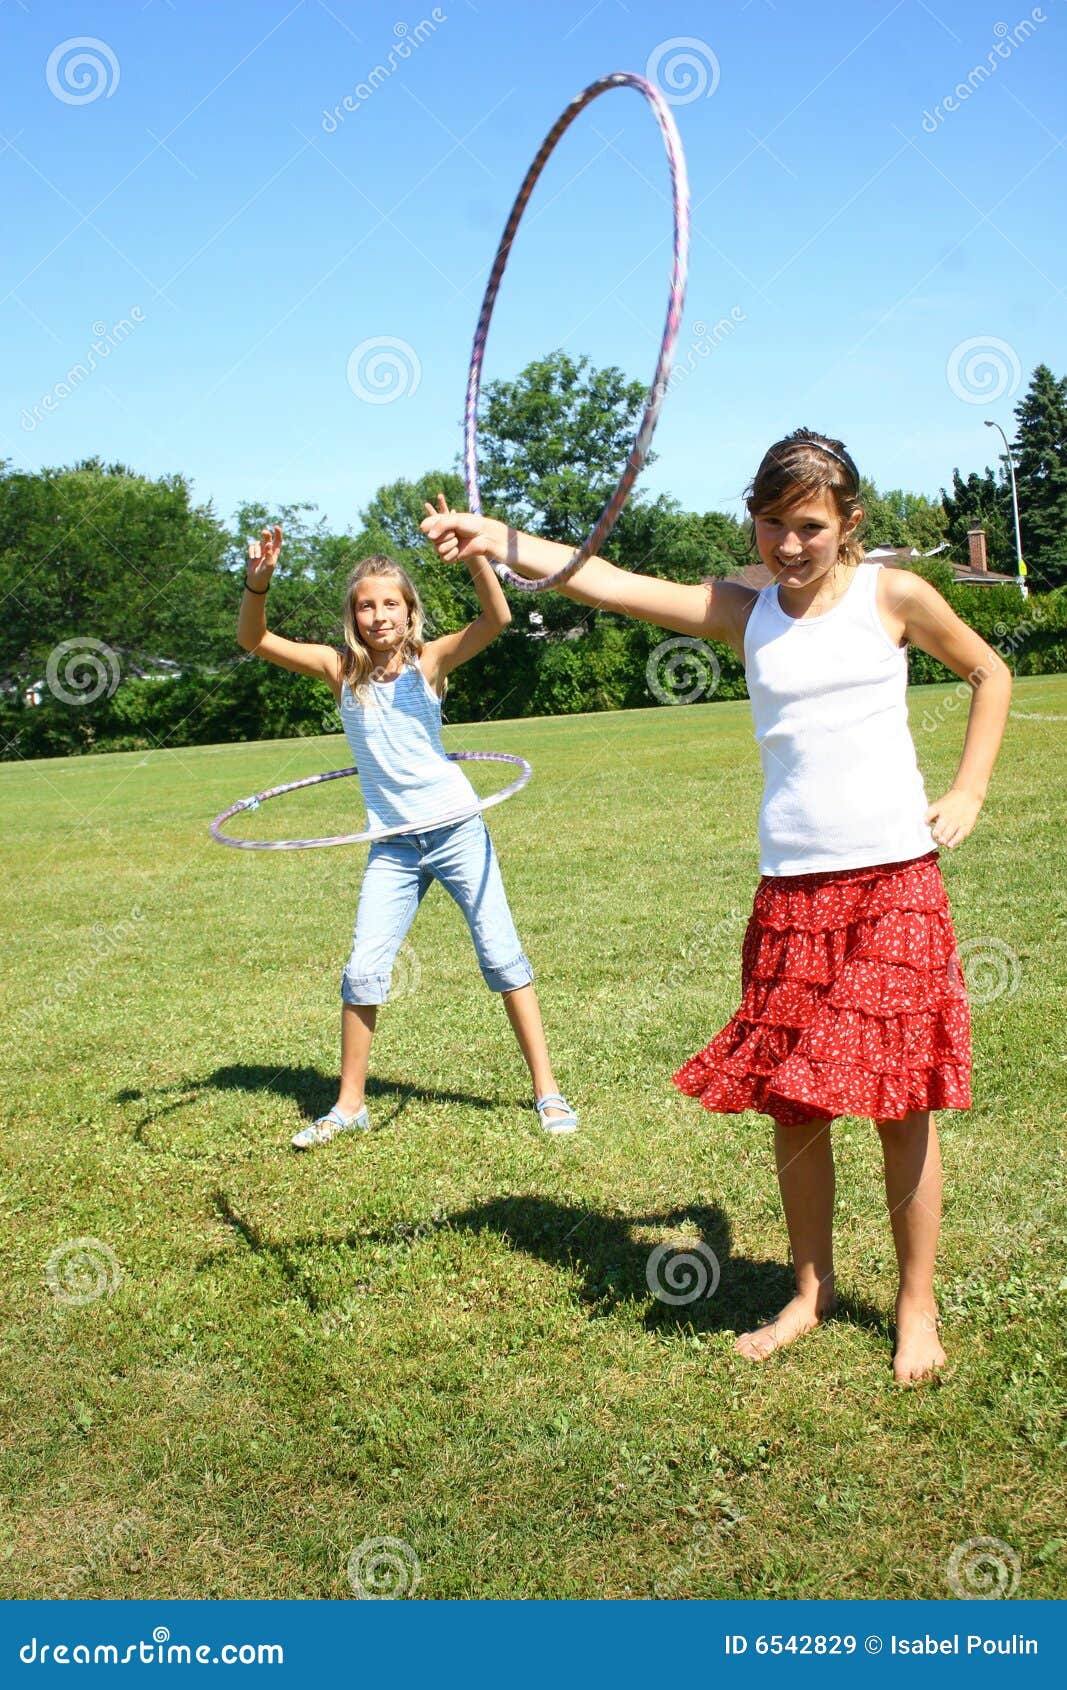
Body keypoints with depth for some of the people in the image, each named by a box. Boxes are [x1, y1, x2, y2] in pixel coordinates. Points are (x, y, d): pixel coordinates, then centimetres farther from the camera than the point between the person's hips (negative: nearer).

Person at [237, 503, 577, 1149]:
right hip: (393, 846, 2)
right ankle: (350, 1105, 15)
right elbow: (254, 640, -7)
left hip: (458, 832, -1)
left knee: (502, 956, 1)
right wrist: (257, 584, -25)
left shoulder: (429, 659, -7)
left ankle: (548, 1090, 11)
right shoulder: (341, 669, -2)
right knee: (363, 972, 0)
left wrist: (472, 552, -35)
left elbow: (497, 618, -22)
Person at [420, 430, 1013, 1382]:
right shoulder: (743, 613, 7)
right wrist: (500, 542, -17)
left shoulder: (892, 596, 2)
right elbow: (615, 585, -4)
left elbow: (989, 672, 16)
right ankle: (811, 1291, 26)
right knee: (792, 1102, 7)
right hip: (792, 889, 3)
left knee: (900, 1104, 2)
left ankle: (917, 1307, 19)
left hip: (895, 882, -2)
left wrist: (969, 791, 5)